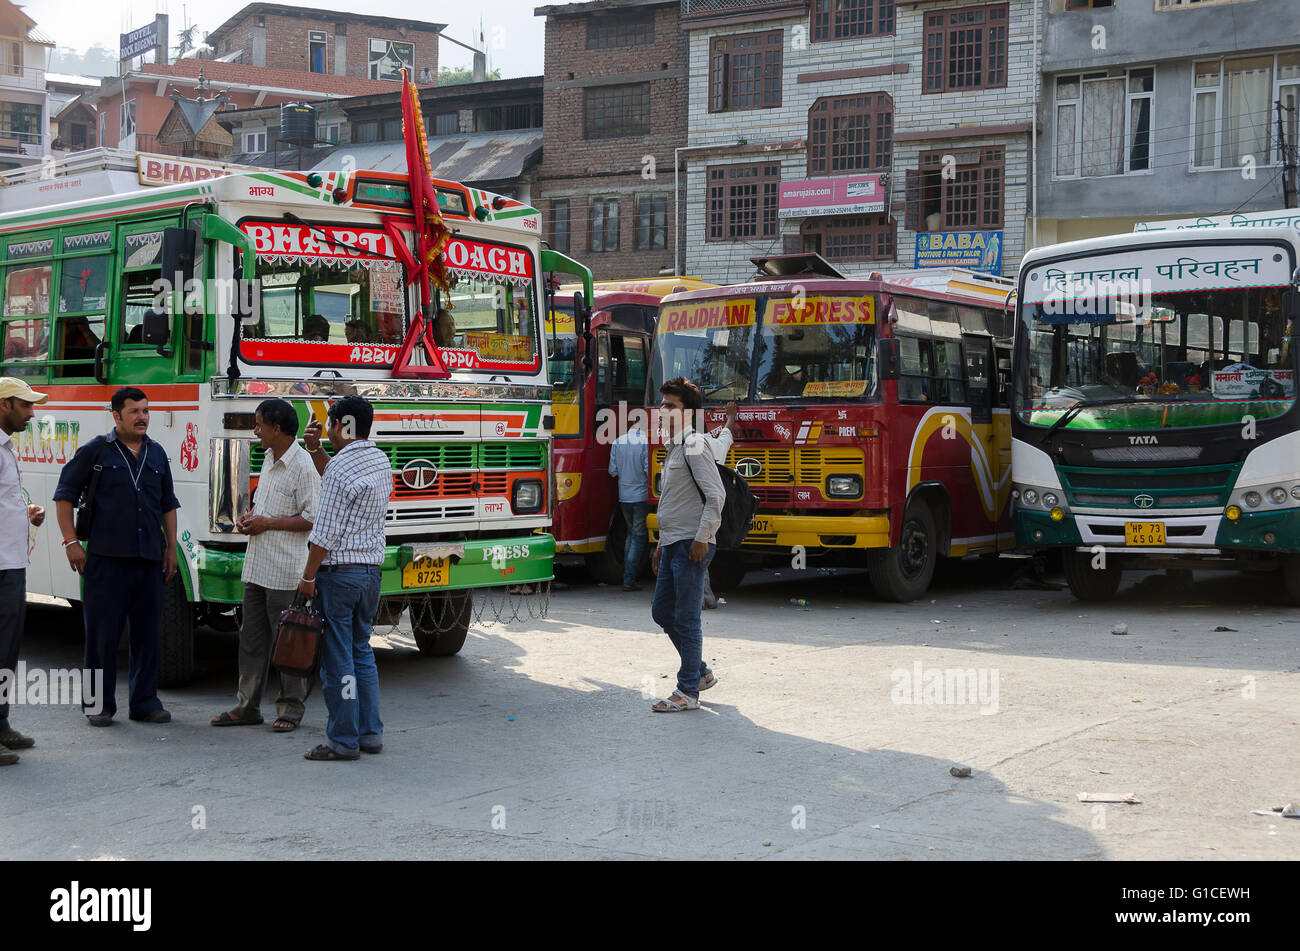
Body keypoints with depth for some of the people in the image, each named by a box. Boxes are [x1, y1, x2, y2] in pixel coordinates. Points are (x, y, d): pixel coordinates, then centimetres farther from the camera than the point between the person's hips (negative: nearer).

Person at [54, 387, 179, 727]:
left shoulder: (157, 454, 15)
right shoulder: (96, 451, 0)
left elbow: (168, 505, 21)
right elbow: (64, 494, 2)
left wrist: (171, 548, 15)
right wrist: (71, 542, -5)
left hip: (149, 558, 5)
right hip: (106, 558, -4)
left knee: (148, 632, 6)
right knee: (103, 632, -1)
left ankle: (144, 701, 15)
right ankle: (99, 704, 8)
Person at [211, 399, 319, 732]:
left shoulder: (303, 467, -14)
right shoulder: (270, 460, 15)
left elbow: (311, 518, -17)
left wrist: (266, 523, -15)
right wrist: (249, 517, 8)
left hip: (285, 572, -9)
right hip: (257, 566, 9)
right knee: (251, 639, 12)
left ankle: (291, 709, 9)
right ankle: (247, 707, 19)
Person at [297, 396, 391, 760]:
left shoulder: (341, 465, -15)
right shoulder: (381, 461, 10)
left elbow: (326, 532, -17)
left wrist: (308, 577, -10)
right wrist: (315, 449, 18)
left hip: (338, 573, -8)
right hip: (371, 570, 8)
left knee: (337, 659, -2)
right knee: (361, 652, 17)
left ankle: (343, 741, 2)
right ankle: (370, 733, 18)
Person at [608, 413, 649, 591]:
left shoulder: (618, 443, 3)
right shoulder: (646, 442, -12)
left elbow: (613, 471, 4)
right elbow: (649, 469, -16)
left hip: (624, 496, 5)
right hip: (641, 495, -5)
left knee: (631, 533, 19)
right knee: (638, 536, 2)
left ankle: (627, 576, 19)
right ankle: (629, 580, -2)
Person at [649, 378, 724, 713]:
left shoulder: (694, 446, -11)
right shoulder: (673, 447, 18)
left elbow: (716, 495, -19)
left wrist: (702, 538, -22)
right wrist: (662, 544, 24)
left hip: (691, 546, -10)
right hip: (672, 545, 10)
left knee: (686, 619, -5)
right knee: (662, 612, 14)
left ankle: (688, 692, 3)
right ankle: (701, 672, 26)